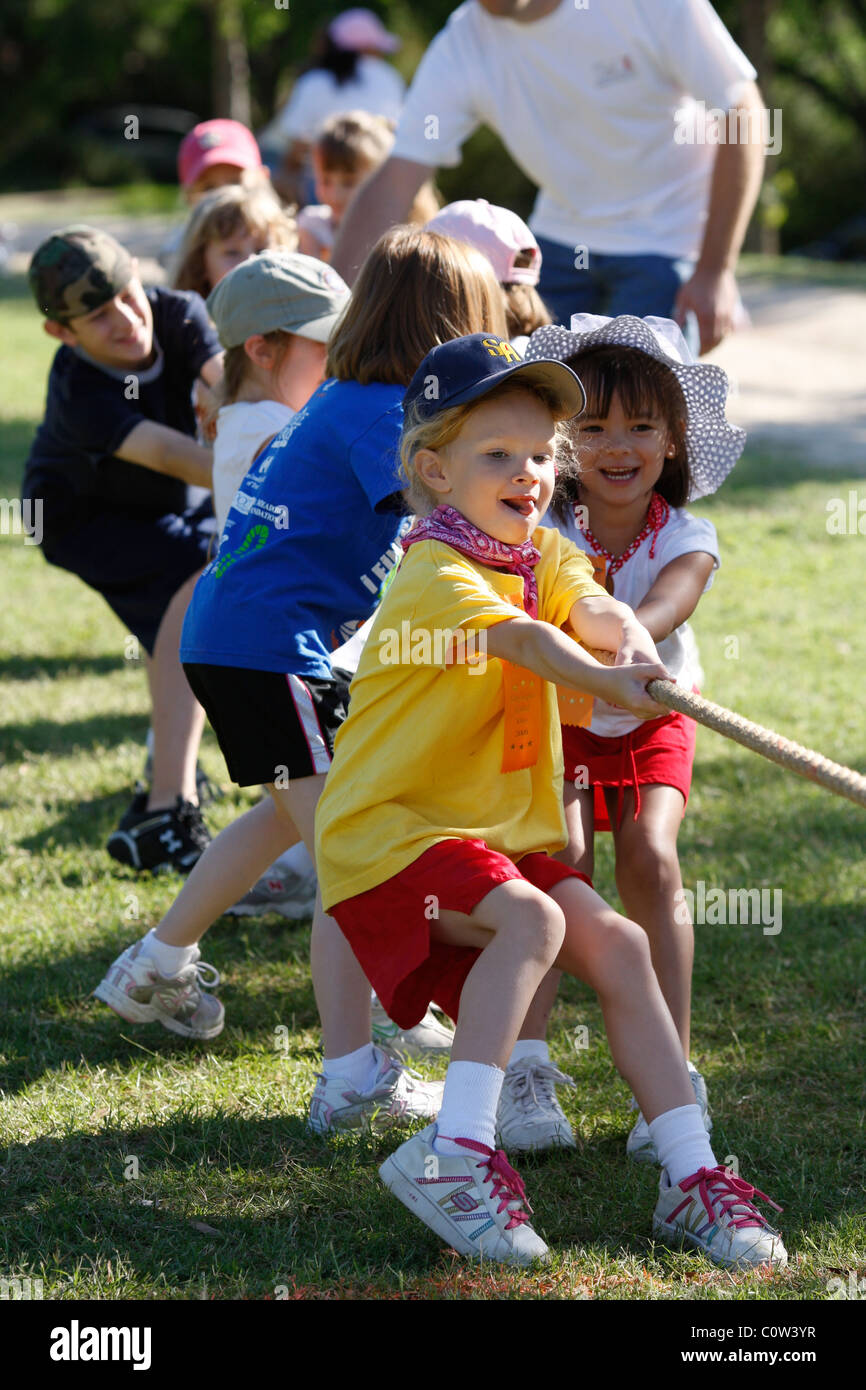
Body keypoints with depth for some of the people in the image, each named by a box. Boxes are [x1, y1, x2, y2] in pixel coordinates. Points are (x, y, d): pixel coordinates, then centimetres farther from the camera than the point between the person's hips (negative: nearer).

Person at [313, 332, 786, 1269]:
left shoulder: (541, 552, 9)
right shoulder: (438, 573, -18)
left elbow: (589, 606, -12)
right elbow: (519, 638, -37)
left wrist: (632, 641, -35)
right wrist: (604, 683, -55)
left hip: (500, 831, 8)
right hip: (390, 831, -8)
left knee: (616, 945, -3)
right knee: (532, 918, -30)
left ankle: (690, 1174, 1)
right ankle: (455, 1151, -31)